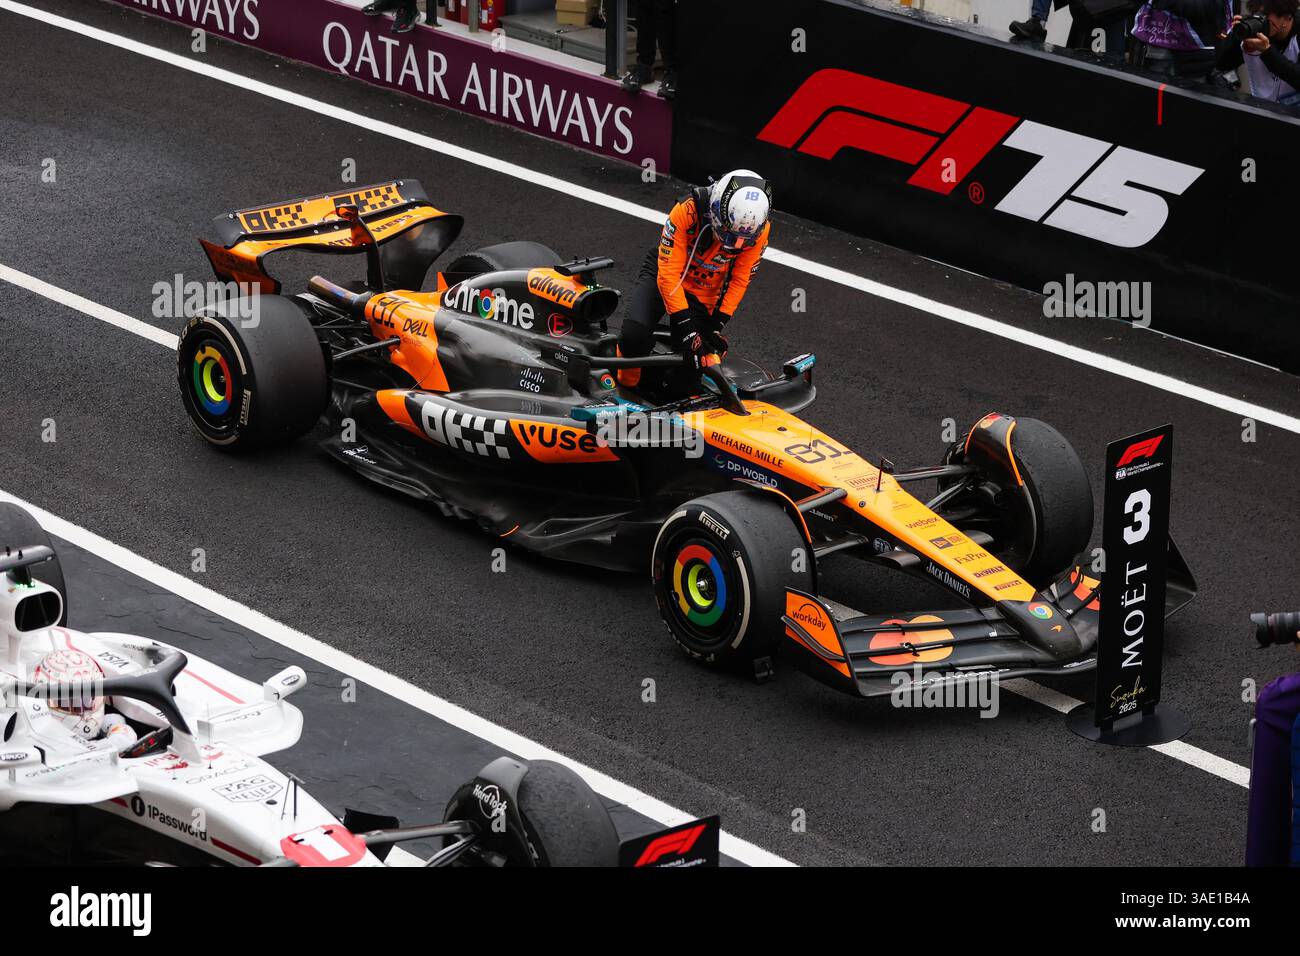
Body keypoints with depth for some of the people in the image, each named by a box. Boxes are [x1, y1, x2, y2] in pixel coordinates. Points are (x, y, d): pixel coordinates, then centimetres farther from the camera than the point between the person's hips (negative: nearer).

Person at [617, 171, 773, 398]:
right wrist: (685, 326, -30)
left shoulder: (759, 228, -21)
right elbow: (668, 274, -28)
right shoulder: (688, 209, -32)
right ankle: (625, 385, 0)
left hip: (705, 292, 2)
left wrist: (717, 325, -13)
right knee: (635, 336, -30)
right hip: (664, 275, -2)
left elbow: (740, 279, -7)